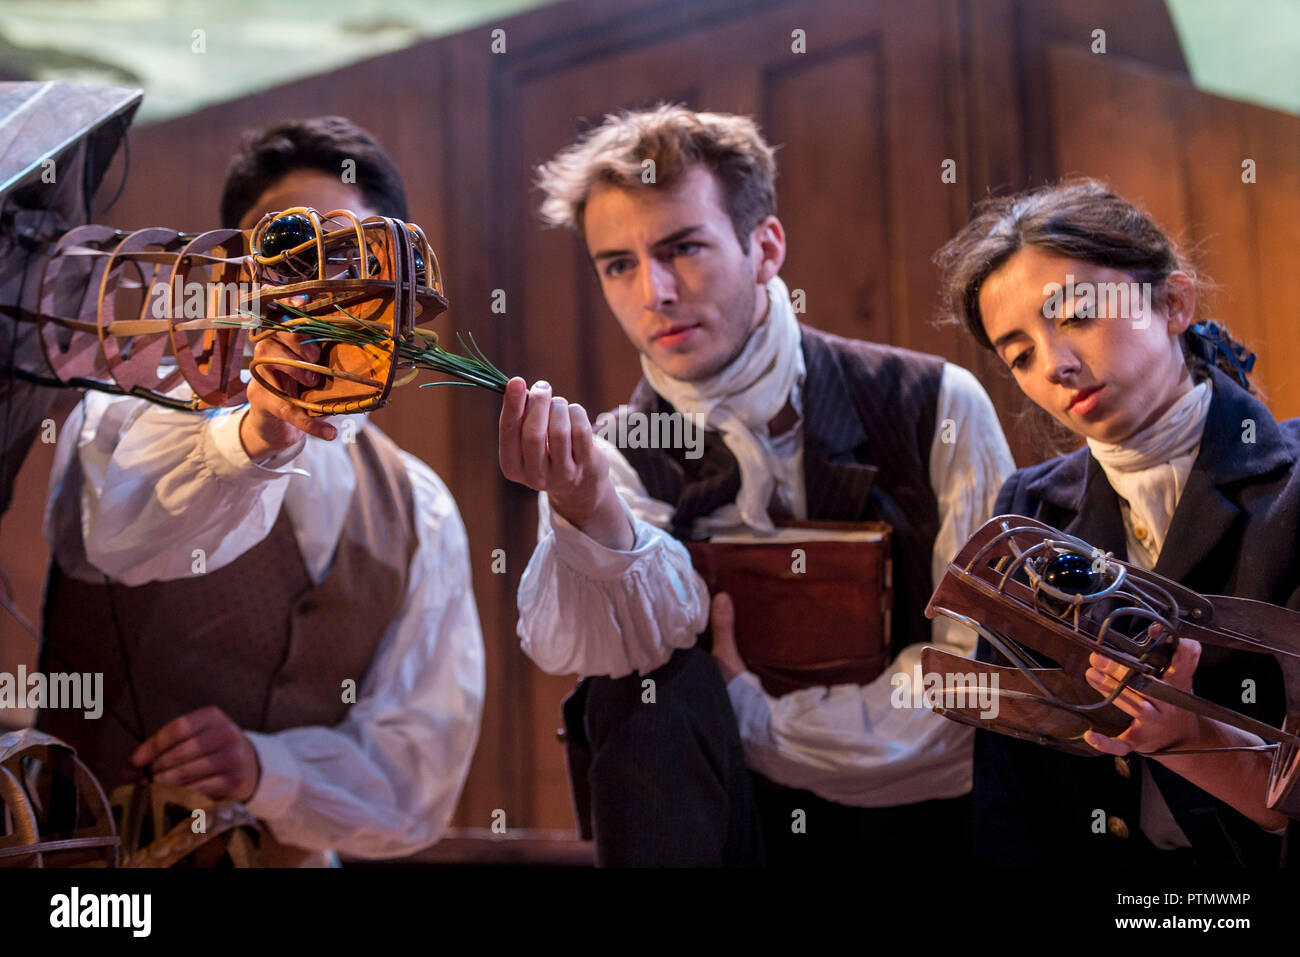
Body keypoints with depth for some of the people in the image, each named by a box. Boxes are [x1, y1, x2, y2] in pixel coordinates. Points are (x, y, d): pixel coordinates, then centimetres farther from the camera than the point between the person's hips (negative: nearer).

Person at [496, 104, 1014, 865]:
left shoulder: (936, 405, -4)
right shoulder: (623, 461, -1)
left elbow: (996, 655, -5)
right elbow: (658, 633, -20)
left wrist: (765, 714, -7)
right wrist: (590, 514, -40)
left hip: (944, 811, -1)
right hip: (764, 816, 1)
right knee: (648, 681, -24)